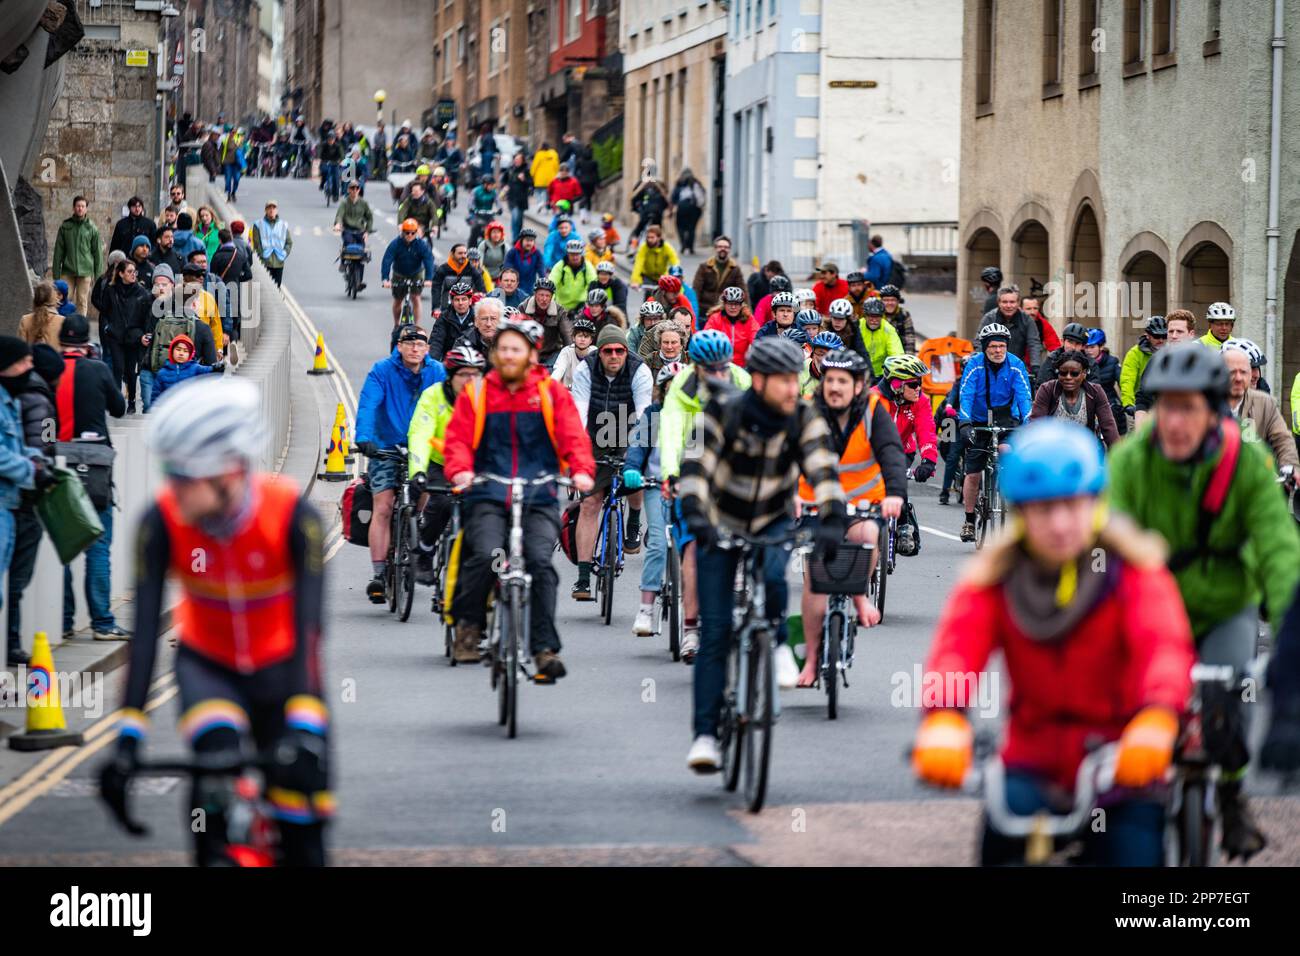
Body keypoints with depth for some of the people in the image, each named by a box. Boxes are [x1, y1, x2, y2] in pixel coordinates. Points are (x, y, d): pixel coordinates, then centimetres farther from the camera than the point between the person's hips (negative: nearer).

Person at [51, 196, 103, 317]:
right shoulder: (65, 226, 5)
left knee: (82, 302, 1)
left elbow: (98, 252, 5)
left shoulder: (92, 228, 3)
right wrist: (56, 274, 3)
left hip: (85, 272, -1)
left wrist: (98, 275, 1)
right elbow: (58, 251, 6)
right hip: (67, 272, 1)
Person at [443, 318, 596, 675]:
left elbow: (574, 437, 3)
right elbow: (458, 438, 6)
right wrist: (460, 469, -16)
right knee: (486, 555, -26)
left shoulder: (552, 394, 11)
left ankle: (545, 649, -19)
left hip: (539, 500, 0)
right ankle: (467, 624, -2)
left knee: (540, 561, -22)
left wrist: (582, 470, -17)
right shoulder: (476, 394, 12)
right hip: (488, 498, 0)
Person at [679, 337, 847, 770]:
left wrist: (832, 519, -40)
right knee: (715, 631, -8)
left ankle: (776, 642, -3)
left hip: (772, 523, 1)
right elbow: (696, 467, -27)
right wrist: (694, 513, -44)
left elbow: (822, 470, -23)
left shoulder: (804, 419, -13)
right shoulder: (723, 414, -19)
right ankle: (705, 733, -4)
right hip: (720, 526, -1)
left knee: (773, 576, -34)